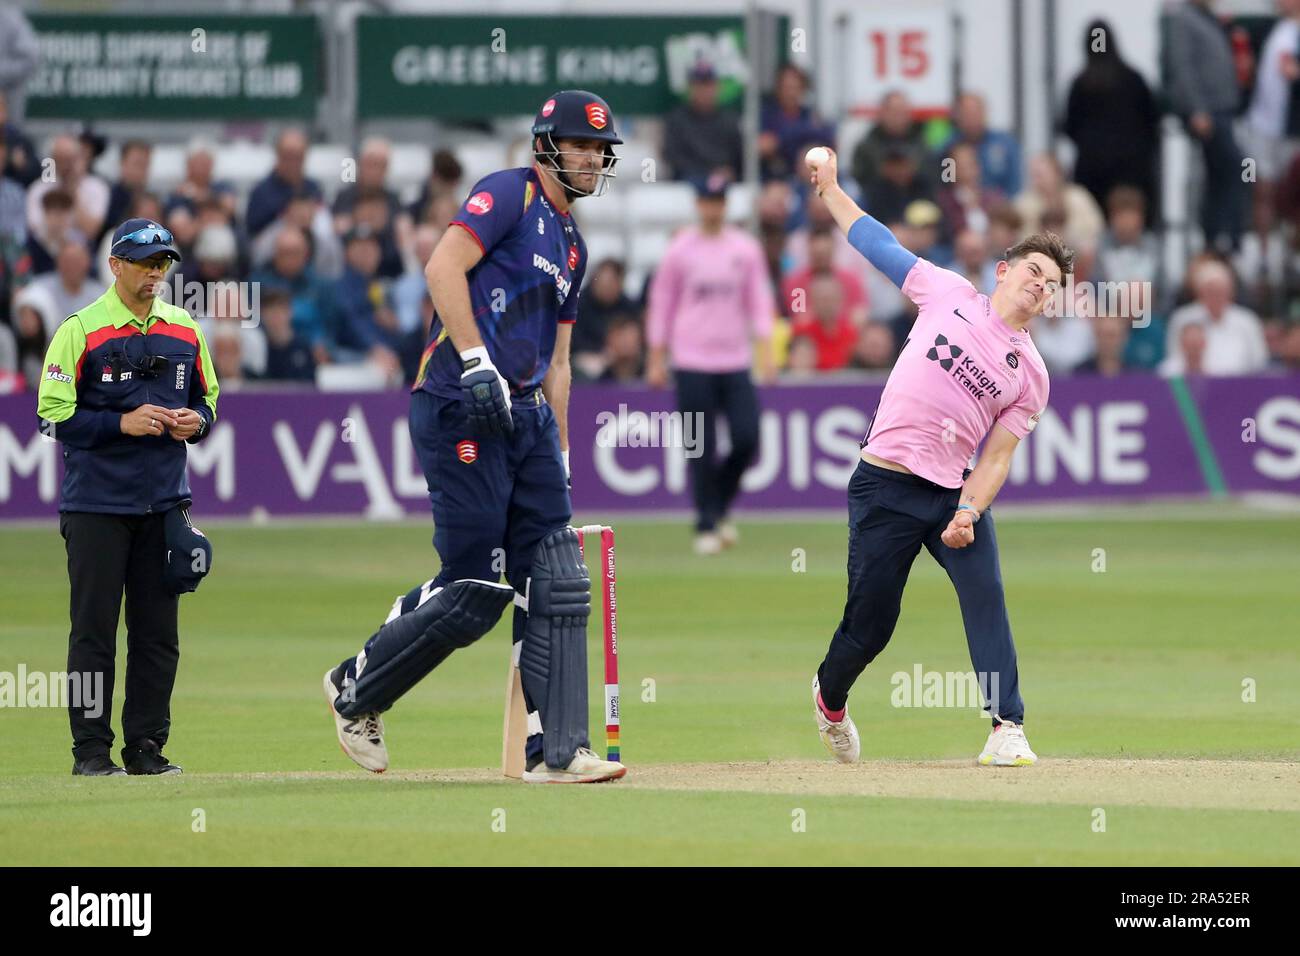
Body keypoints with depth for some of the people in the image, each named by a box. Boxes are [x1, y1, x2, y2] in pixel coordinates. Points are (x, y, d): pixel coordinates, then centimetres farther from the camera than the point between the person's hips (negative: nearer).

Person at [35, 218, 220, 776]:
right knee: (94, 629, -3)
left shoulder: (185, 331, 10)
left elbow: (207, 398, 21)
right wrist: (122, 422, -19)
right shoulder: (81, 331, -5)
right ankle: (91, 751, 1)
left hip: (164, 501, 5)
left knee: (158, 633, 6)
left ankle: (146, 747, 12)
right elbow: (54, 416, -8)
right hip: (97, 504, -5)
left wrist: (196, 421, -3)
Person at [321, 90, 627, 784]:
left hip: (529, 416, 9)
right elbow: (443, 268, -17)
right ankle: (355, 690, 14)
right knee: (476, 590, -7)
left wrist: (559, 460, 21)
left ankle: (557, 752, 2)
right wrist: (477, 362, -24)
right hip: (462, 411, -9)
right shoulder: (511, 194, -4)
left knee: (556, 584, 1)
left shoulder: (573, 247, 23)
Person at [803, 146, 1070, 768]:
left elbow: (996, 458, 1)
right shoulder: (951, 294, 5)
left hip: (955, 491, 2)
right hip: (885, 487, -2)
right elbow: (874, 240, 12)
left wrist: (968, 514, -14)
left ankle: (1007, 728, -20)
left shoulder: (1031, 376, 6)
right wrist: (829, 187, 10)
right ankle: (830, 698, 31)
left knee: (986, 595, -19)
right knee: (871, 622, 0)